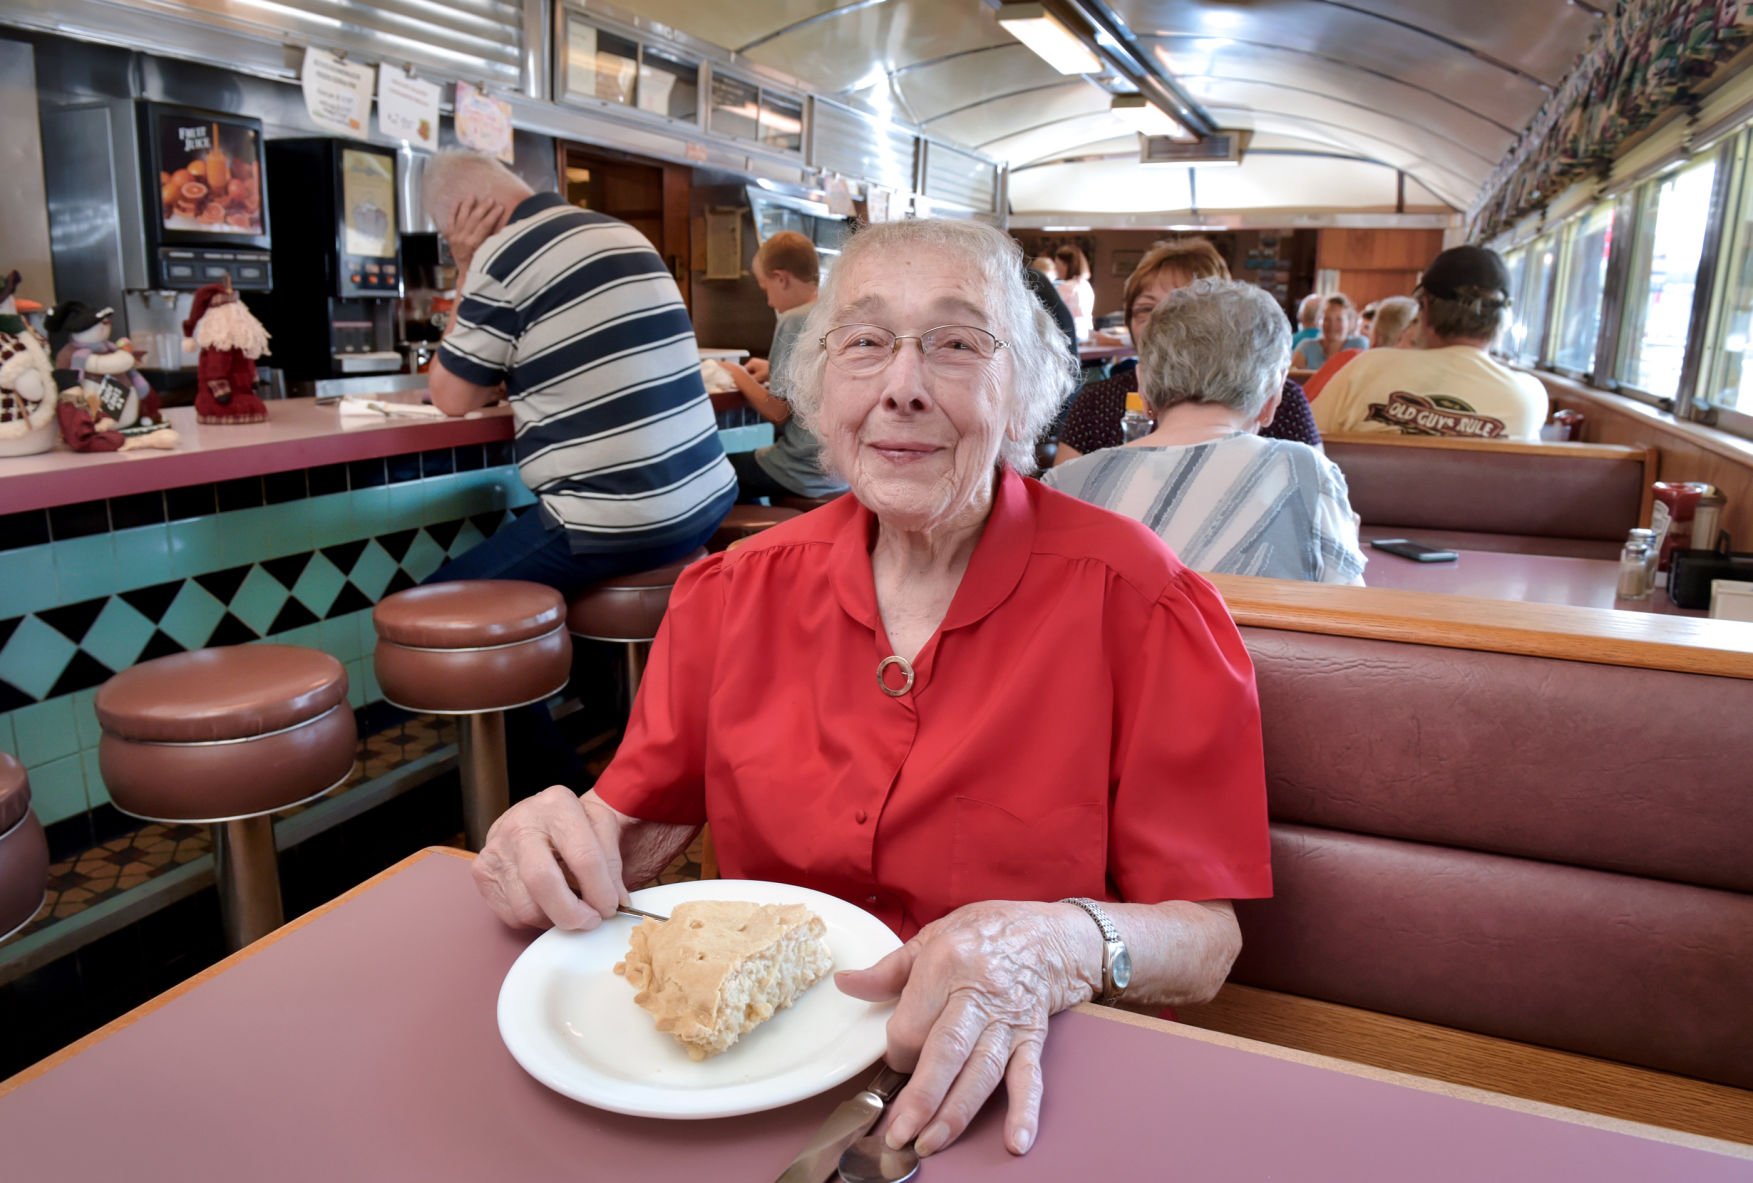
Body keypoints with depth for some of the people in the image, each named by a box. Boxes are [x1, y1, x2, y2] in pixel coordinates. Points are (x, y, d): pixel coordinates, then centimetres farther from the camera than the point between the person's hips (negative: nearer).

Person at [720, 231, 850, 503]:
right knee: (740, 463, 28)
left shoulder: (795, 321, -15)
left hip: (808, 474, -8)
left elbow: (777, 412, -15)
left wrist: (740, 377, 0)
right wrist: (771, 371, 16)